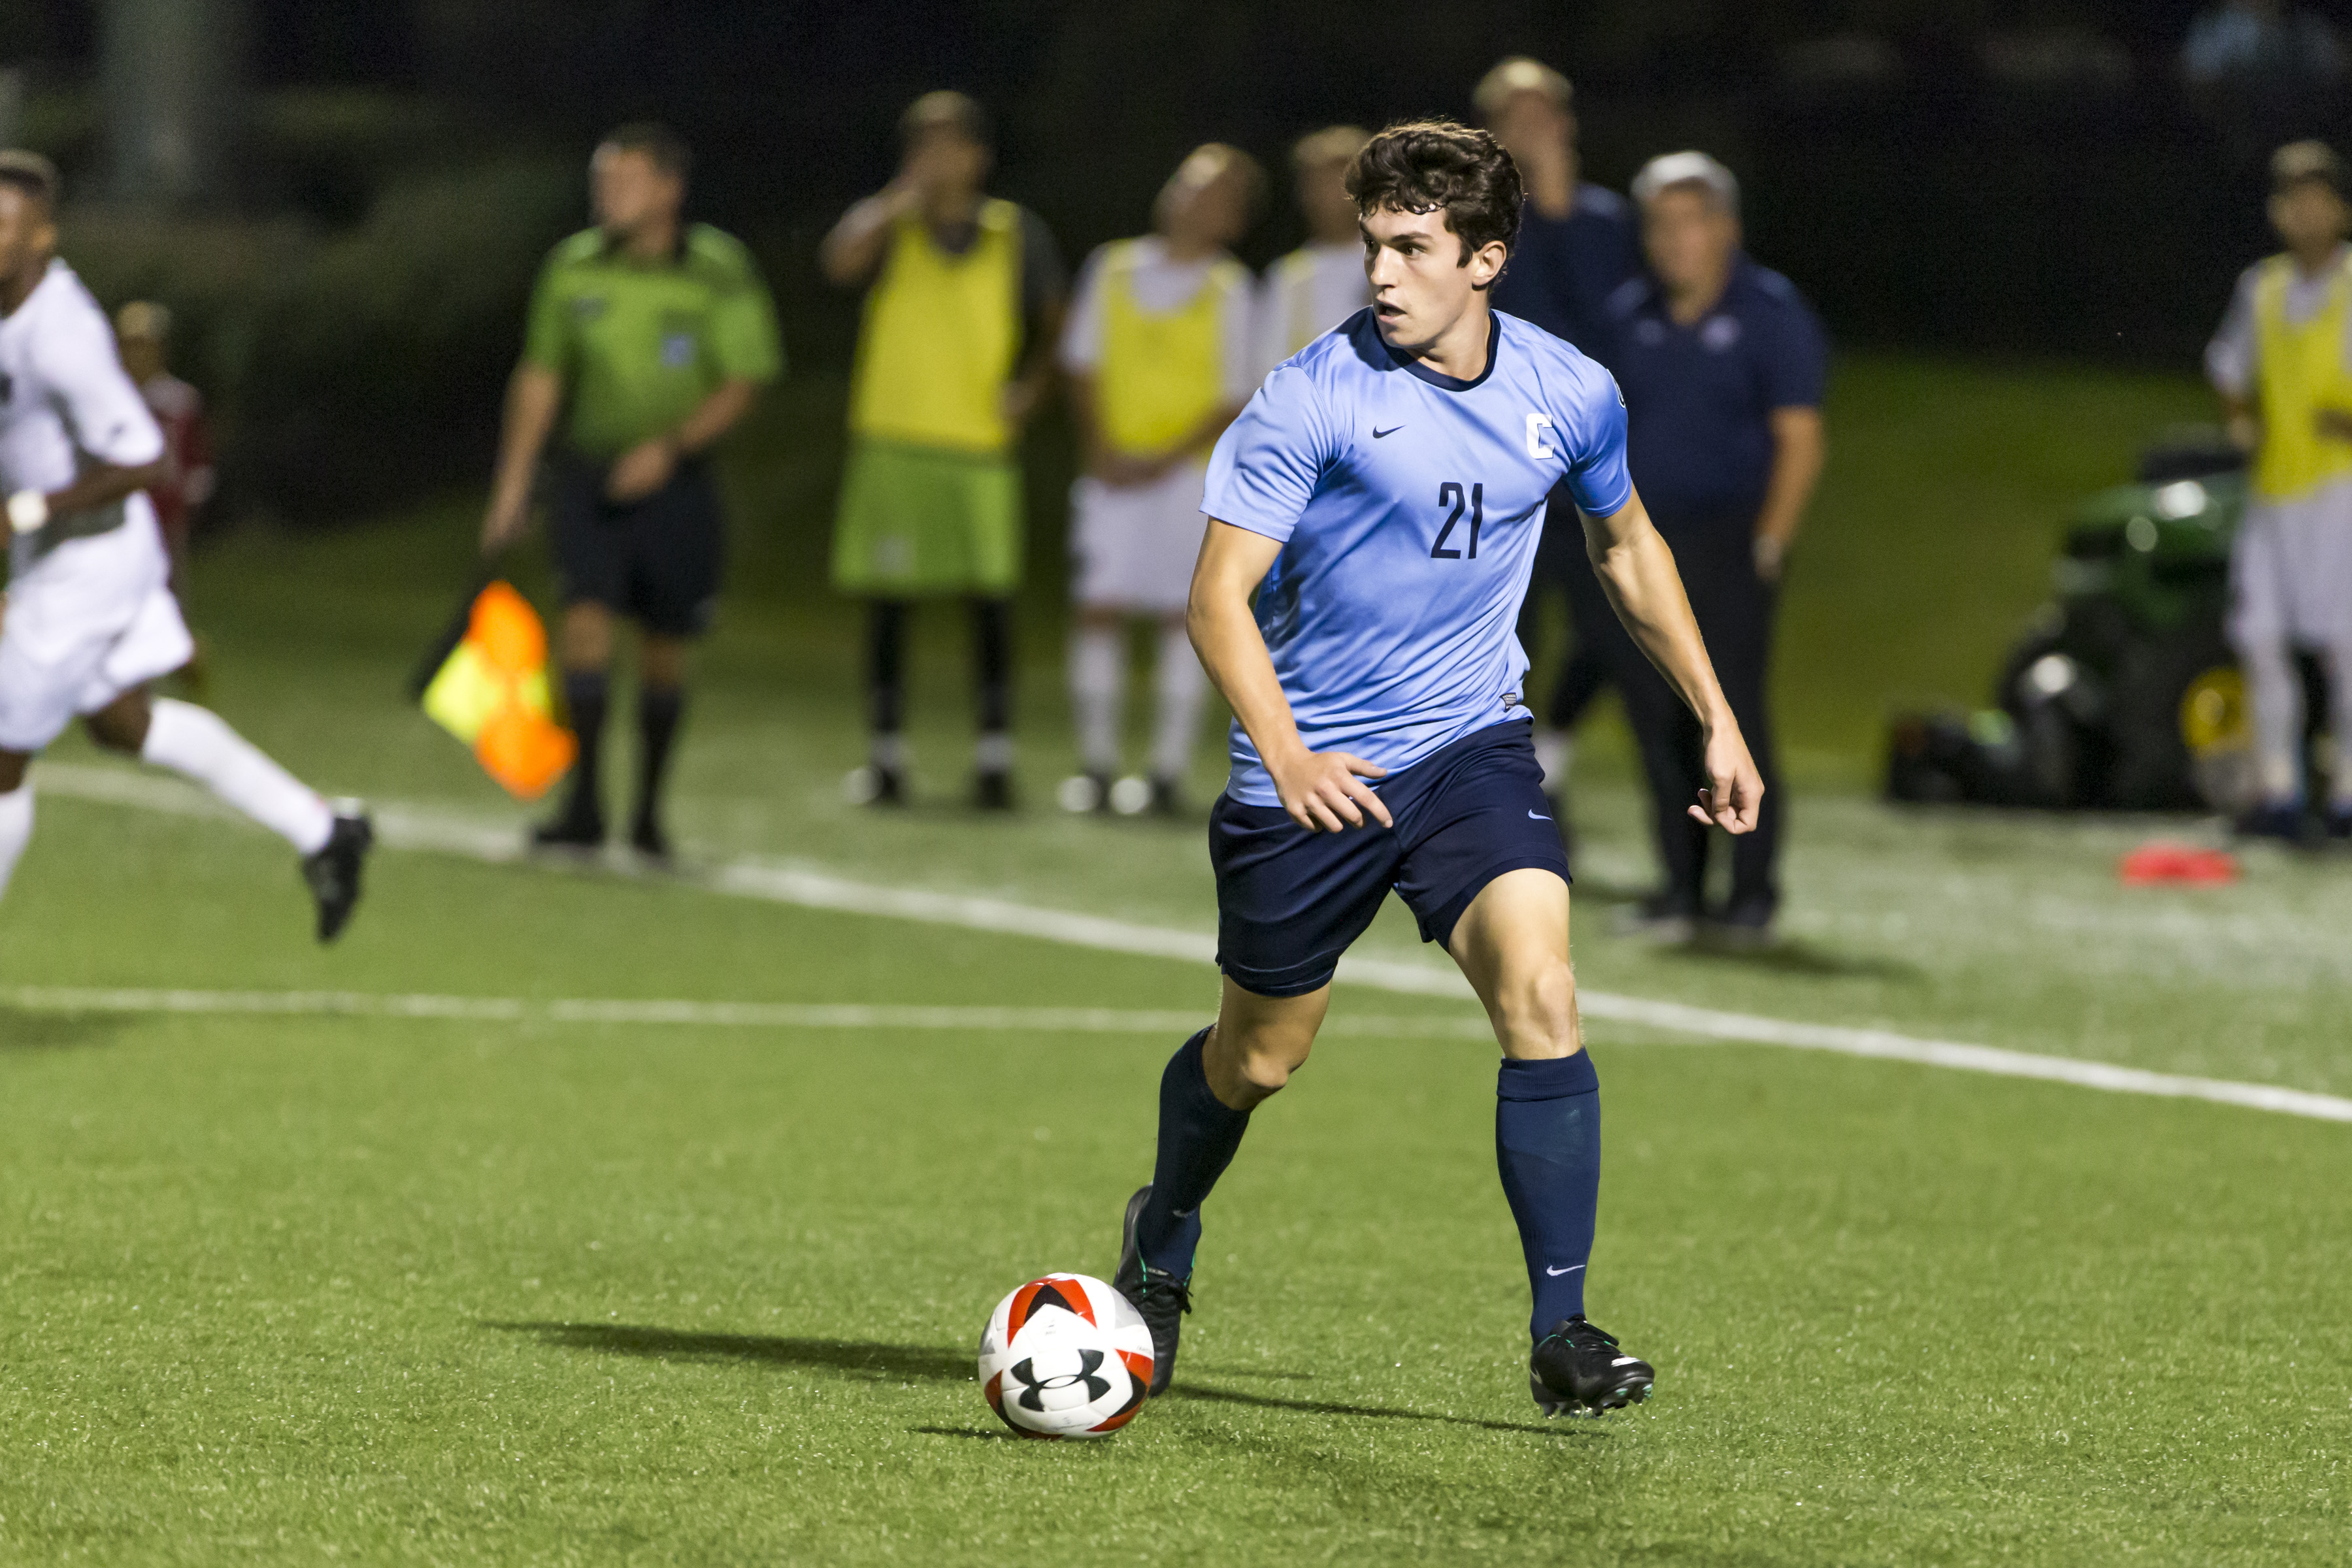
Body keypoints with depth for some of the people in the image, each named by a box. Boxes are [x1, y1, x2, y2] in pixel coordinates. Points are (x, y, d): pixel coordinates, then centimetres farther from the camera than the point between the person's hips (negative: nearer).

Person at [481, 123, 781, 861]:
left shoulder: (719, 272, -7)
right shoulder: (573, 268, 0)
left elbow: (741, 384, -6)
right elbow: (539, 379, 9)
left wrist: (669, 446, -19)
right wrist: (512, 486, 8)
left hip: (675, 482, -1)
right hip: (588, 474, 1)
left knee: (664, 647, 6)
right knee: (586, 614, -17)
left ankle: (649, 809, 22)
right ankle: (584, 804, -16)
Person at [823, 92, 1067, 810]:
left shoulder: (1017, 235, 8)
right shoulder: (888, 226, 4)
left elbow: (1052, 321, 19)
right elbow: (841, 259, -18)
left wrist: (1030, 385, 3)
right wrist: (901, 199, -20)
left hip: (982, 446, 0)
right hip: (892, 444, 0)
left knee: (991, 601, -5)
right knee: (887, 600, 2)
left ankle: (995, 756, 2)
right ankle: (887, 757, 10)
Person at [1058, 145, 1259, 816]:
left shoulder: (1229, 289, -2)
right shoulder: (1112, 270, 6)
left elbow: (1235, 401, -3)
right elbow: (1082, 366, 9)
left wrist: (1168, 459, -13)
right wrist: (1100, 449, -4)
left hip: (1189, 474, -2)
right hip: (1112, 472, 2)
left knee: (1184, 614, -2)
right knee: (1098, 609, -1)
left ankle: (1168, 768, 2)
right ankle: (1095, 765, 6)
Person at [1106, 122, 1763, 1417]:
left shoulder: (1570, 394, -3)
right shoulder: (1312, 398, -16)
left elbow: (1624, 544, 18)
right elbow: (1218, 597, -18)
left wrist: (1715, 716, 17)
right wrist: (1286, 758, -34)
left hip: (1470, 748, 2)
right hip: (1311, 769, -2)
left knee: (1541, 1000, -20)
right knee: (1260, 1056, 12)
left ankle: (1563, 1335, -15)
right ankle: (1162, 1243, 44)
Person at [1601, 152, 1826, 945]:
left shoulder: (1770, 313, -1)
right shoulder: (1628, 314, 12)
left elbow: (1799, 441, -4)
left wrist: (1767, 545, -11)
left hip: (1728, 541, -5)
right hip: (1638, 546, 5)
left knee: (1732, 711, -11)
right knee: (1655, 716, 1)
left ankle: (1753, 890, -5)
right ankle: (1682, 885, 8)